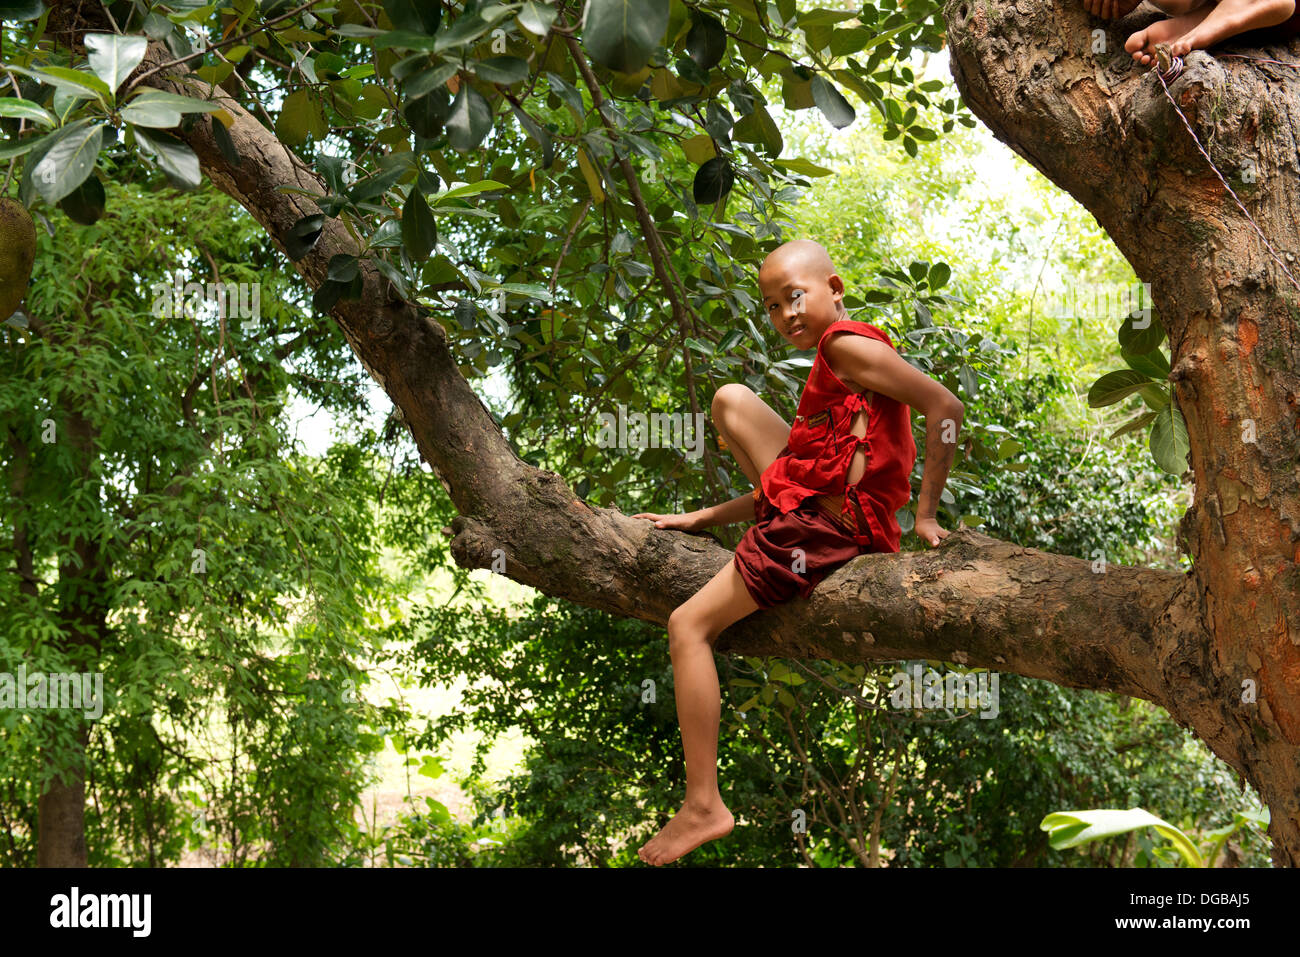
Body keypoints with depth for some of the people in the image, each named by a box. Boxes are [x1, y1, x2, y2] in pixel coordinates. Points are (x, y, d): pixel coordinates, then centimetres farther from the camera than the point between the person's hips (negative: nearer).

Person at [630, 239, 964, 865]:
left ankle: (703, 806, -6)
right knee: (730, 399, 15)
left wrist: (924, 514, -18)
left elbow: (944, 407, -21)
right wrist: (703, 518, 21)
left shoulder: (846, 344, -10)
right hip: (800, 501, 10)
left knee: (688, 625, -8)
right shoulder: (833, 371, 20)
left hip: (822, 526, -10)